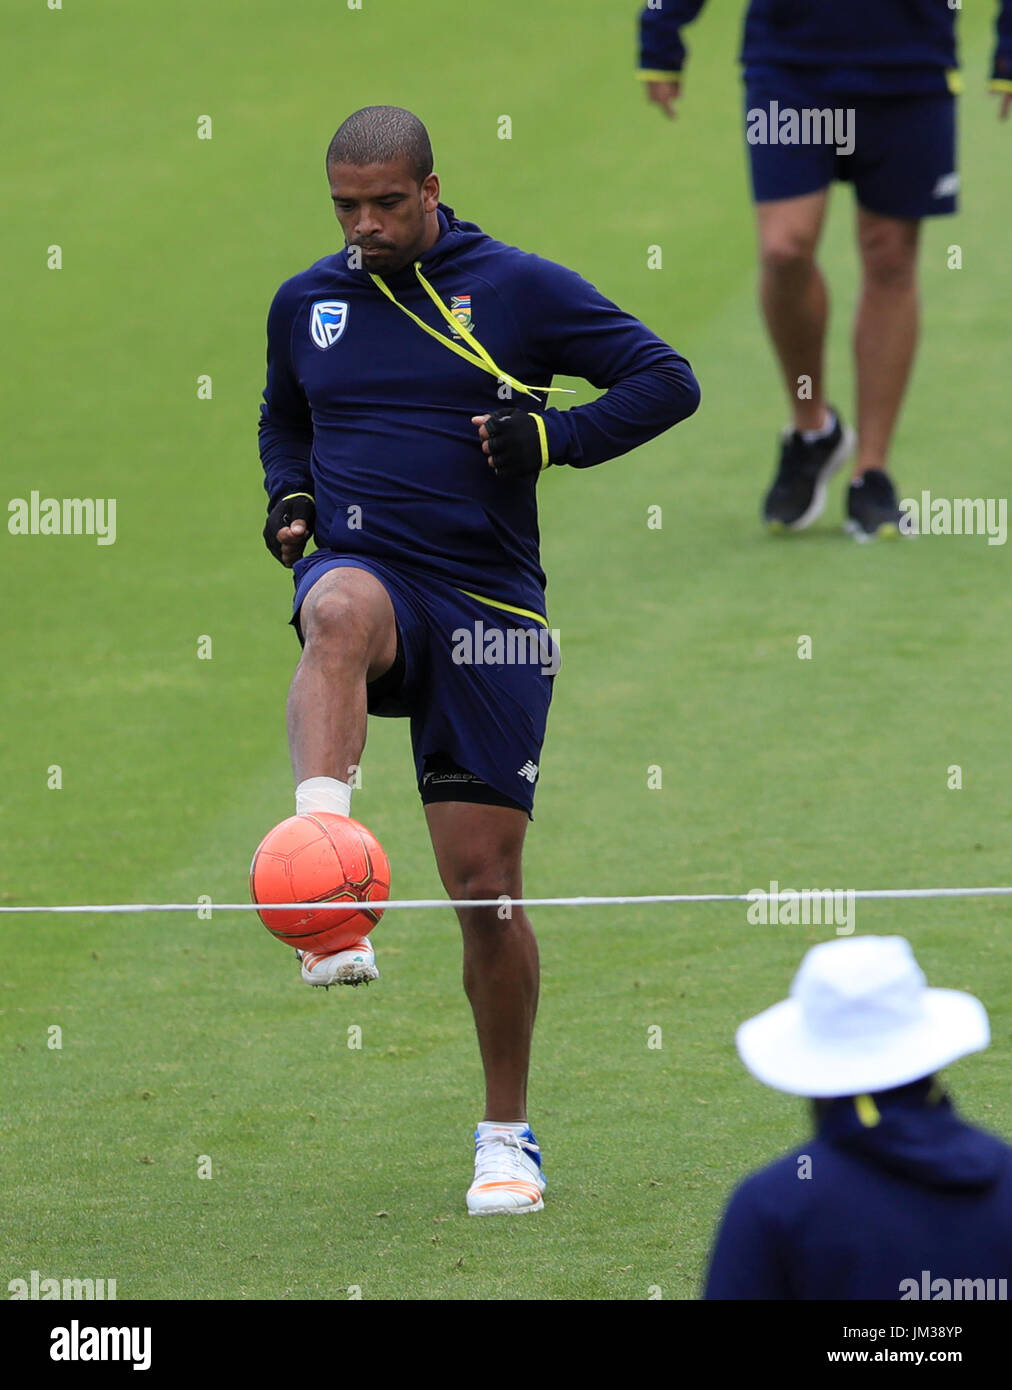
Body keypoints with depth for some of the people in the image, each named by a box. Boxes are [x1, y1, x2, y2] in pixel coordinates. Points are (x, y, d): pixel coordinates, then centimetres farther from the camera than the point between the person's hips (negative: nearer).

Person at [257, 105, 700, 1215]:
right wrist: (288, 494, 11)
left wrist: (553, 438, -12)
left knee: (485, 882, -1)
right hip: (368, 570, 1)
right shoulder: (306, 304, 12)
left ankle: (507, 1134, 18)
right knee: (340, 615, -39)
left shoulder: (516, 288, 1)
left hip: (487, 609, -1)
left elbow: (666, 380, 2)